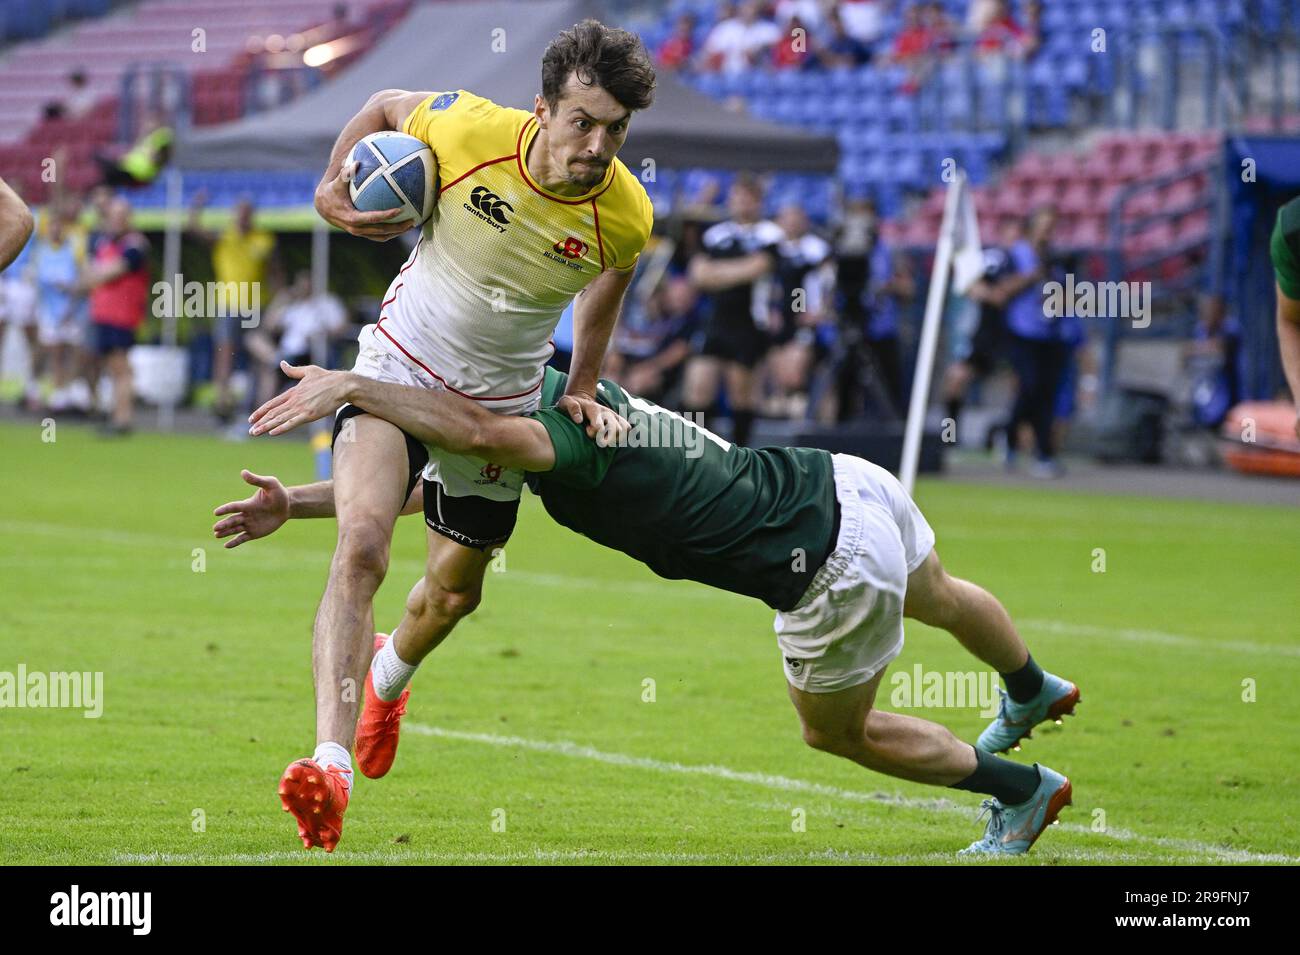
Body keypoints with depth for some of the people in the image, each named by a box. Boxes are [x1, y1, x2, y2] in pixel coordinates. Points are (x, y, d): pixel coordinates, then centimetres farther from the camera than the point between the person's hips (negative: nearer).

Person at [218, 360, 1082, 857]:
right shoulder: (575, 395, 3)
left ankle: (1025, 792, 34)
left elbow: (476, 431, -48)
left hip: (838, 573, -9)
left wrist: (348, 385, -45)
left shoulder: (570, 437, -24)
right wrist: (296, 503, -2)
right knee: (939, 600, 37)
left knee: (836, 732, 18)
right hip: (846, 480, 9)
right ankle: (1035, 693, 69)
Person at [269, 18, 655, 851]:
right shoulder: (468, 132, -24)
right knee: (362, 544, -25)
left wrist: (583, 388, 11)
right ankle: (332, 760, -34)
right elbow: (386, 107, 0)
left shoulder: (626, 216, -18)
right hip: (400, 366, -3)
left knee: (456, 592, 16)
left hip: (500, 401, 3)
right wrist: (332, 188, -7)